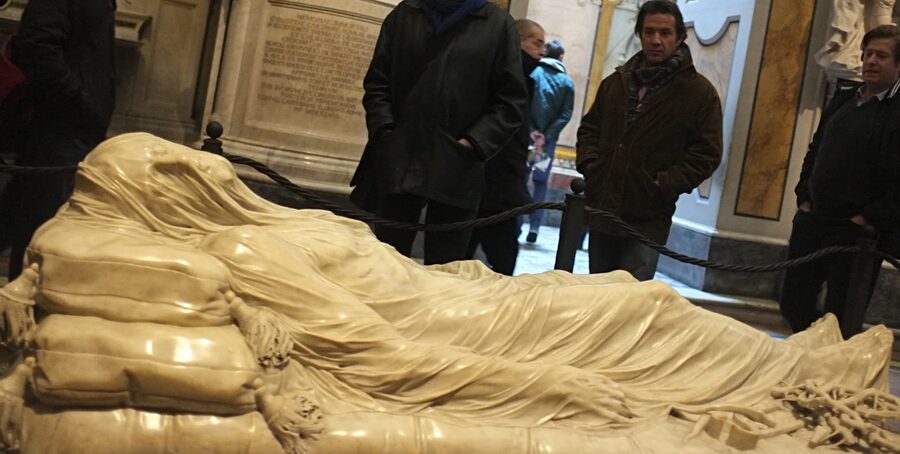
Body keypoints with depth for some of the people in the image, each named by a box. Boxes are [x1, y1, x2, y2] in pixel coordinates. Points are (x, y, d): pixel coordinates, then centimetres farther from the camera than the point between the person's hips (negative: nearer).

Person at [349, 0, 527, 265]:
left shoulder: (499, 25, 5)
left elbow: (511, 102, 2)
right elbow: (377, 82, 13)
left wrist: (474, 144, -9)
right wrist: (384, 131, -2)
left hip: (457, 171, -2)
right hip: (398, 162, 2)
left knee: (444, 268, 0)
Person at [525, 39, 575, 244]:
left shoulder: (532, 72, -1)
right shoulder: (567, 82, 5)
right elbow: (566, 114, -3)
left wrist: (531, 130, -12)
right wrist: (547, 136, -9)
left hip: (527, 135, -1)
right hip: (548, 139, 1)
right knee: (541, 181, 10)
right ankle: (534, 227, 5)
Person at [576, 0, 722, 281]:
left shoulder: (700, 92, -3)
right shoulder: (616, 81, 11)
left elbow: (706, 154, -5)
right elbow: (589, 128, 21)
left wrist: (662, 185, -14)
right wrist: (589, 164, 3)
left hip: (648, 223, -5)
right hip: (601, 210, 5)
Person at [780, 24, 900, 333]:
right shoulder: (843, 99, 13)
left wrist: (872, 218, -16)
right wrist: (804, 197, 12)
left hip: (858, 233, -7)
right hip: (812, 221, 7)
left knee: (839, 321, 1)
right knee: (793, 304, 13)